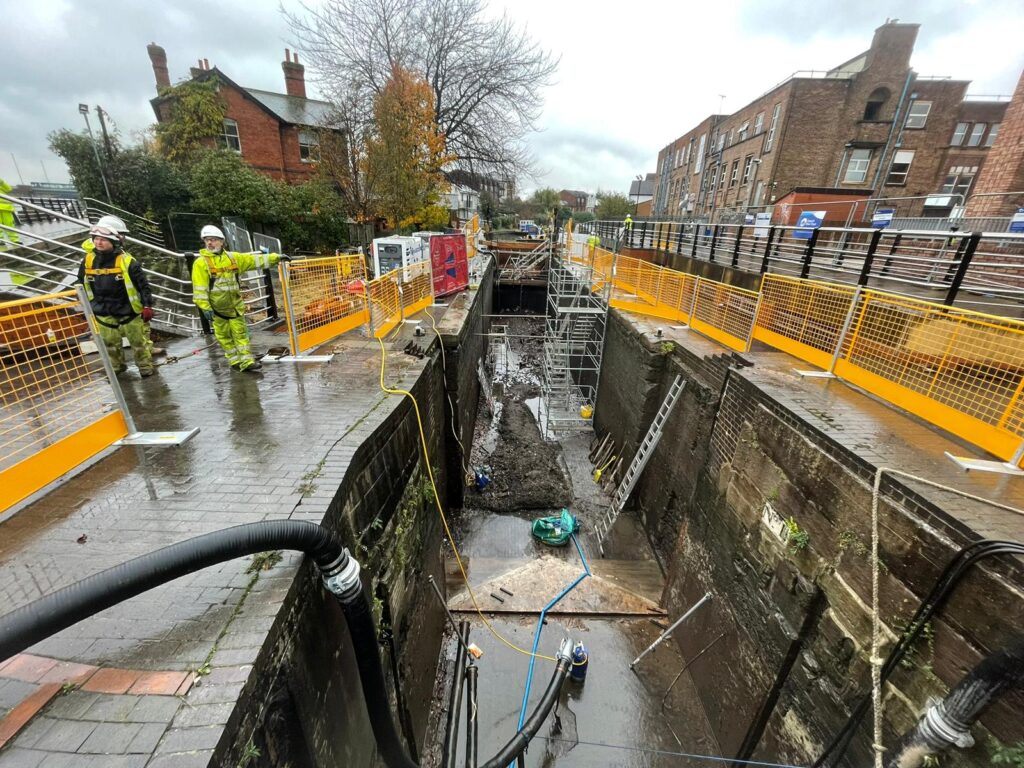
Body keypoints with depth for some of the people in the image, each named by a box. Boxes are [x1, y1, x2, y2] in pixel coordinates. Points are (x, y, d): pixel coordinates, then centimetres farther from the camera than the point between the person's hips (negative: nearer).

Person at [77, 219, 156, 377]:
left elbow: (143, 284, -12)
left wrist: (147, 306, -15)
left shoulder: (126, 261, -16)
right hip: (104, 313, 4)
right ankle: (116, 367, 33)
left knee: (138, 342, 7)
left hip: (128, 311, -4)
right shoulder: (88, 260, -2)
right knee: (110, 343, 15)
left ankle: (146, 368, 22)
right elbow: (81, 284, 12)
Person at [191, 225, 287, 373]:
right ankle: (235, 361, 15)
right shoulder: (201, 263, -7)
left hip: (235, 304, 3)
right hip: (216, 307, -3)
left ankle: (247, 362, 5)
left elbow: (254, 260, 9)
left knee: (241, 333, 3)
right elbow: (199, 288, -11)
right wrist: (205, 307, -17)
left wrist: (275, 258, 3)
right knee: (224, 336, 6)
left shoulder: (233, 257, 6)